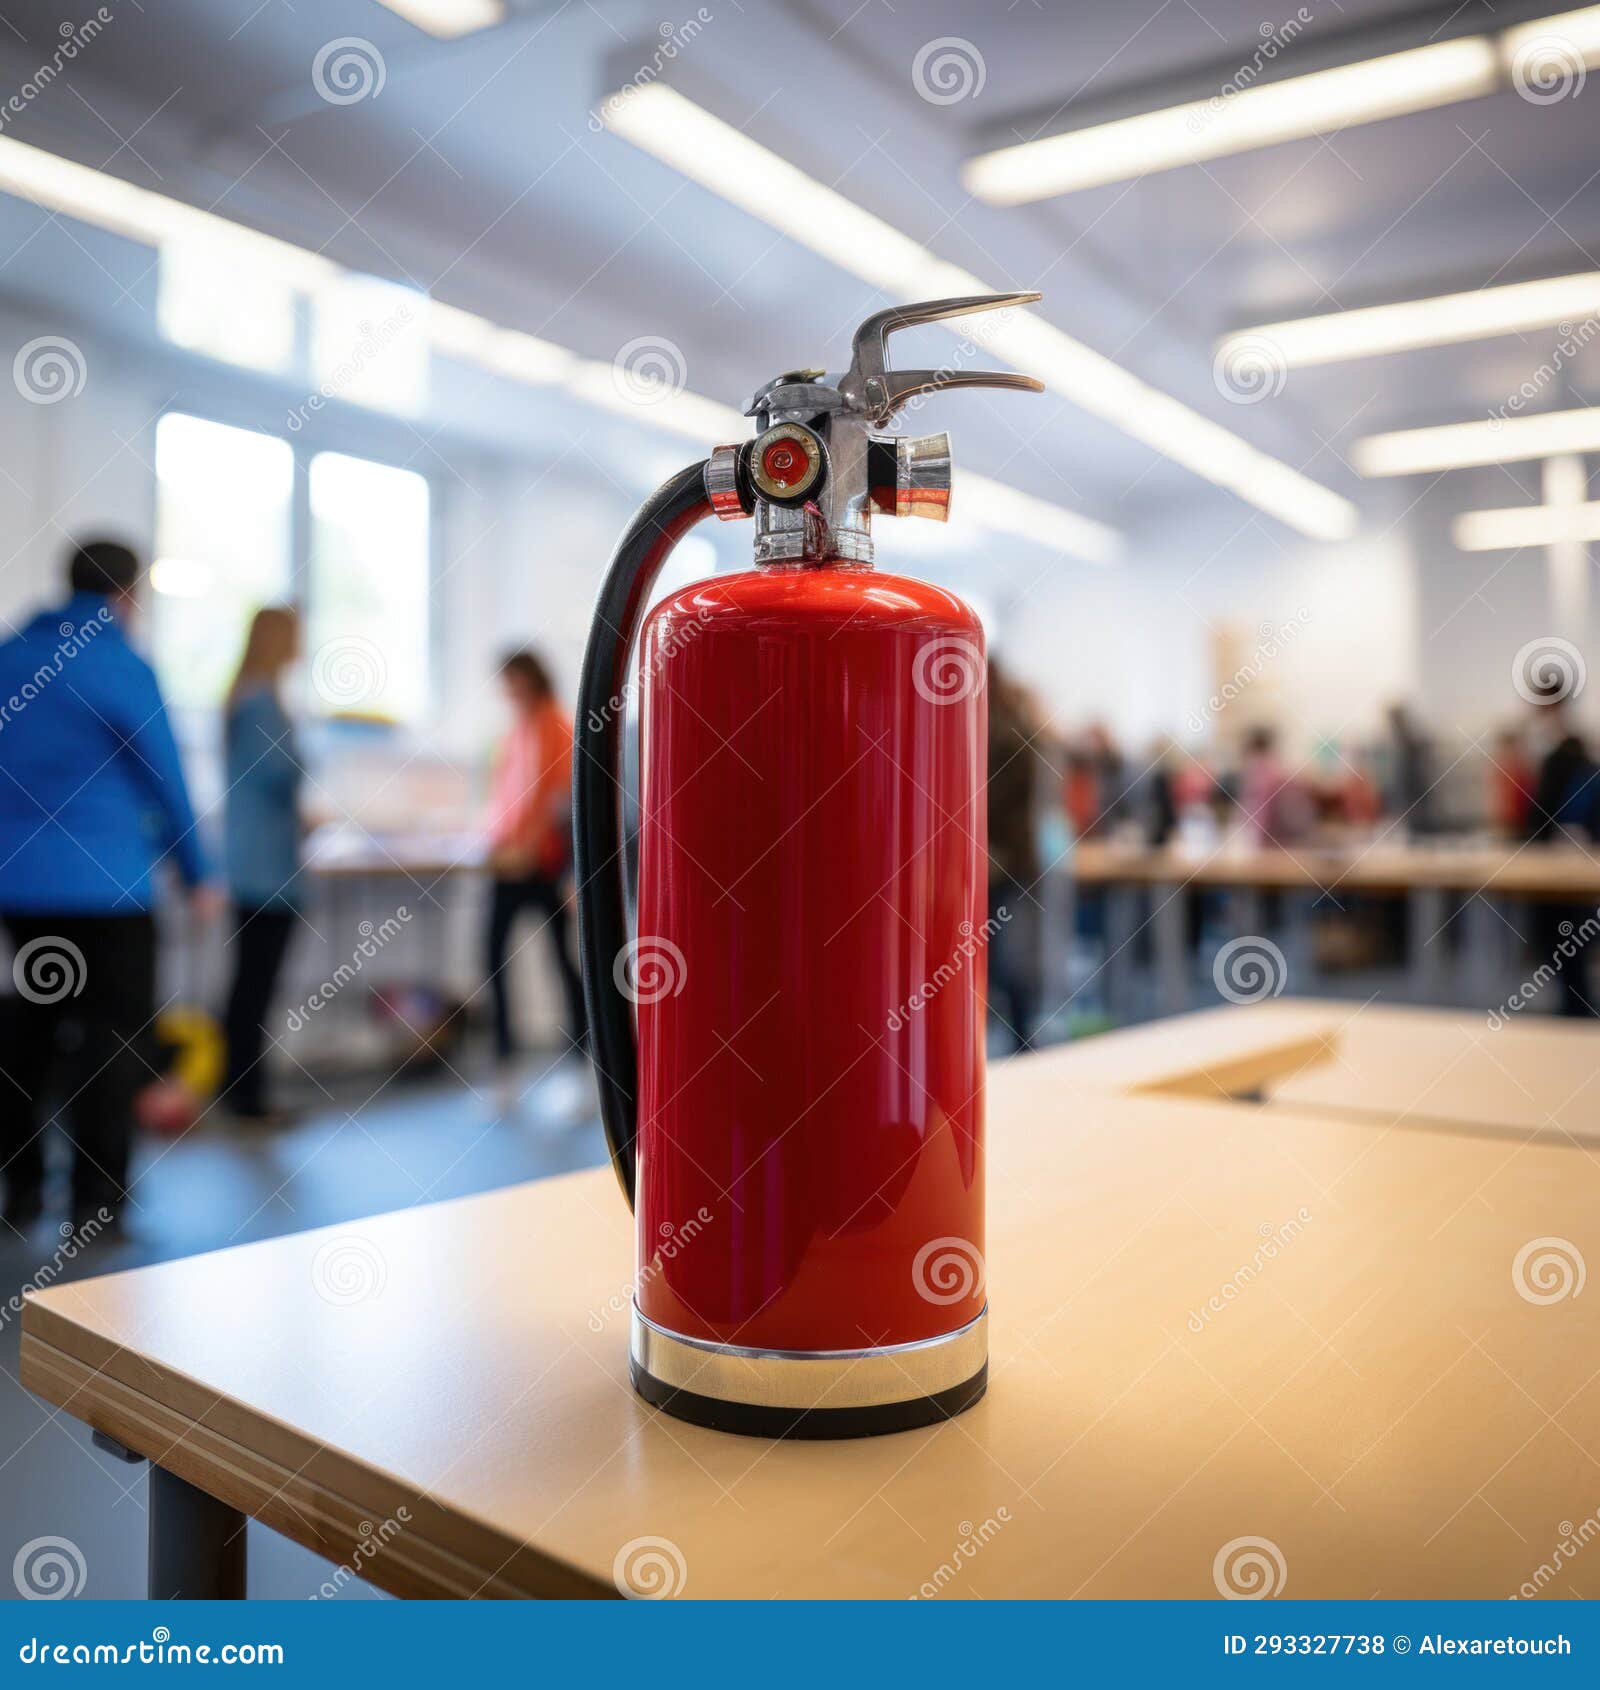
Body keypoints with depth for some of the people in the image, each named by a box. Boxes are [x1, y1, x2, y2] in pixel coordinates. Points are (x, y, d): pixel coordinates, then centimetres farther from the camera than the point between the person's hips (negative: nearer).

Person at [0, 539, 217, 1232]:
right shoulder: (124, 668, -9)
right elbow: (165, 779, -7)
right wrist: (197, 876, 3)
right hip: (105, 882, -6)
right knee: (116, 1029, 3)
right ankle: (96, 1198, 4)